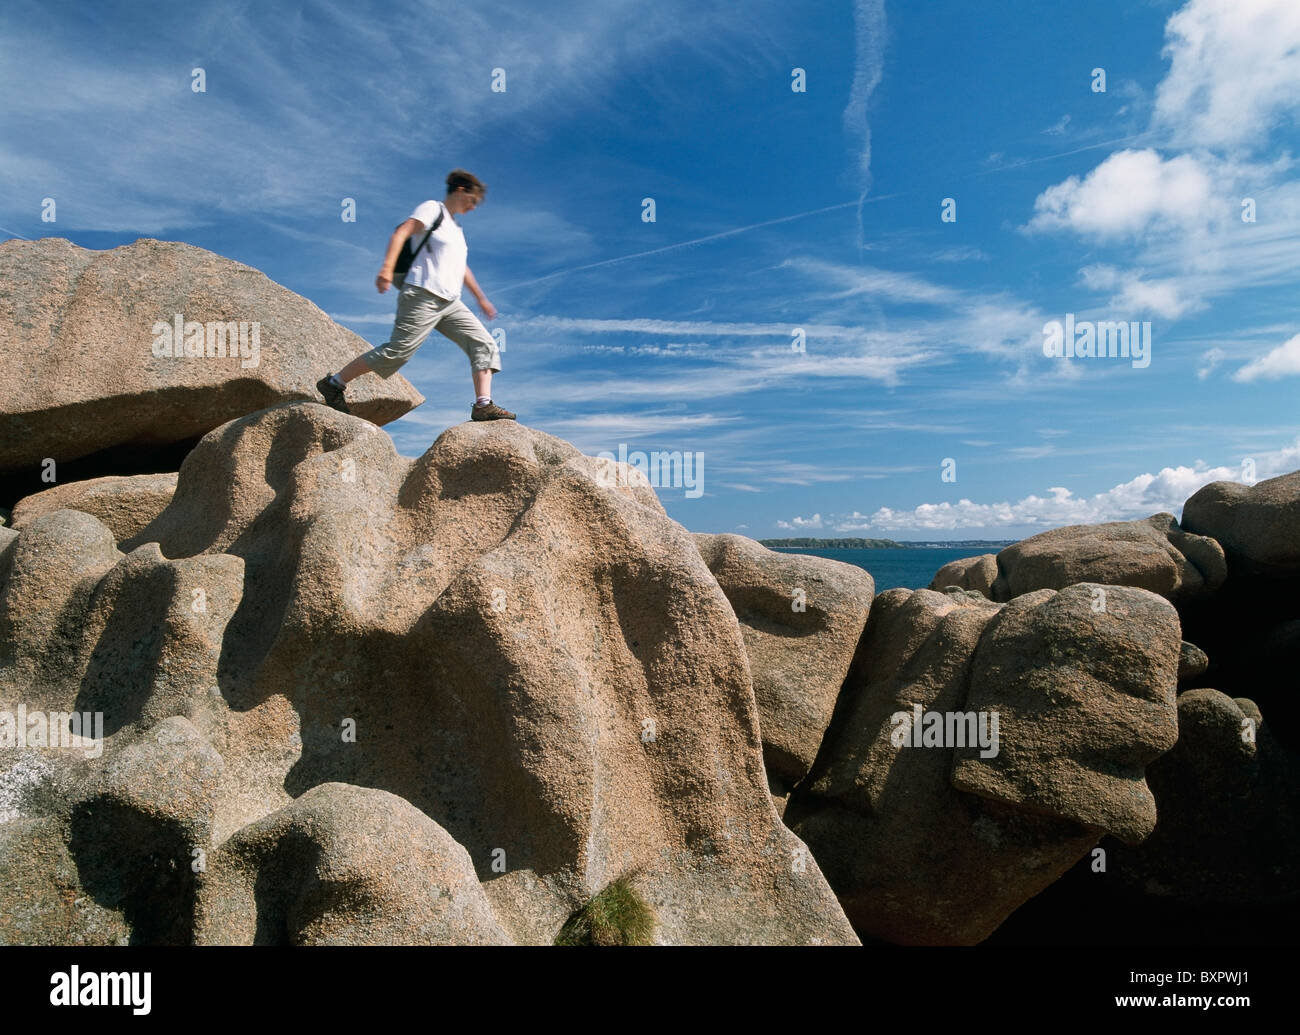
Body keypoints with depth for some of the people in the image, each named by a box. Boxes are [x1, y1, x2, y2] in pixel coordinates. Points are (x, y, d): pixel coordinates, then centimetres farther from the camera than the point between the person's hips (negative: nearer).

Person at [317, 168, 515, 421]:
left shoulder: (454, 227, 26)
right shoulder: (432, 209, 0)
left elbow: (461, 267, 36)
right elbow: (400, 233, -15)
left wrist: (481, 298, 39)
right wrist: (387, 267, -30)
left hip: (450, 303, 9)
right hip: (423, 296, -9)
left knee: (485, 345, -4)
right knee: (398, 350, -13)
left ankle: (483, 405, -11)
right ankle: (333, 384, -1)